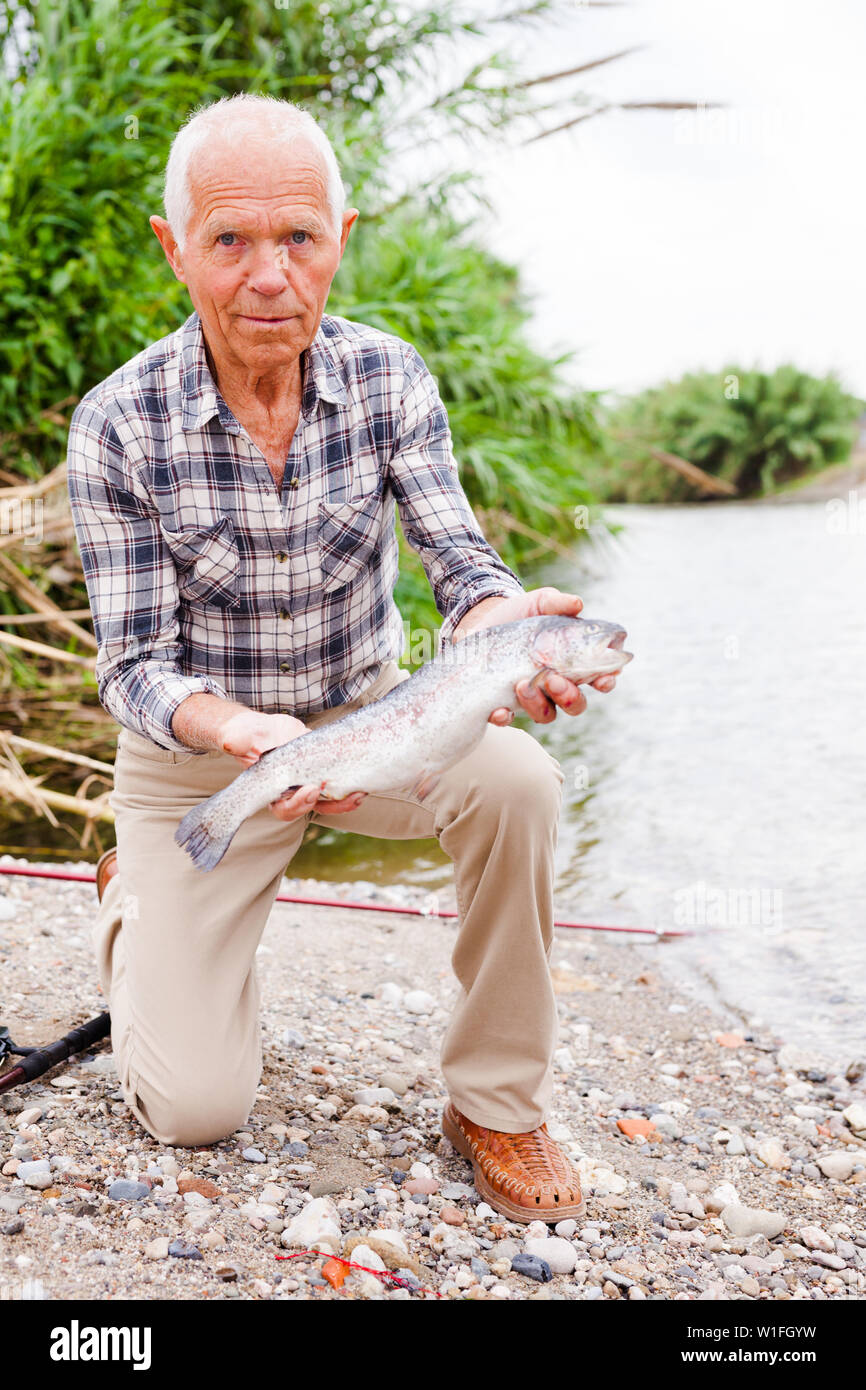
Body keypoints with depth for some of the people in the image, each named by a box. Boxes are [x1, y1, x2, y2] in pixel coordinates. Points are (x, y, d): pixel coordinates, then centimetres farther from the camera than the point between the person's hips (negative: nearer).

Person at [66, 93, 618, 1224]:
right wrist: (238, 732, -39)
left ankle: (497, 1104, -9)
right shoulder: (119, 425, -17)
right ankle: (131, 906, 24)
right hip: (197, 750, -2)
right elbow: (134, 665, -16)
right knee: (195, 1107, -10)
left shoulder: (389, 379, -10)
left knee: (516, 783, -31)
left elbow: (459, 562, -14)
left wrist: (505, 626, -40)